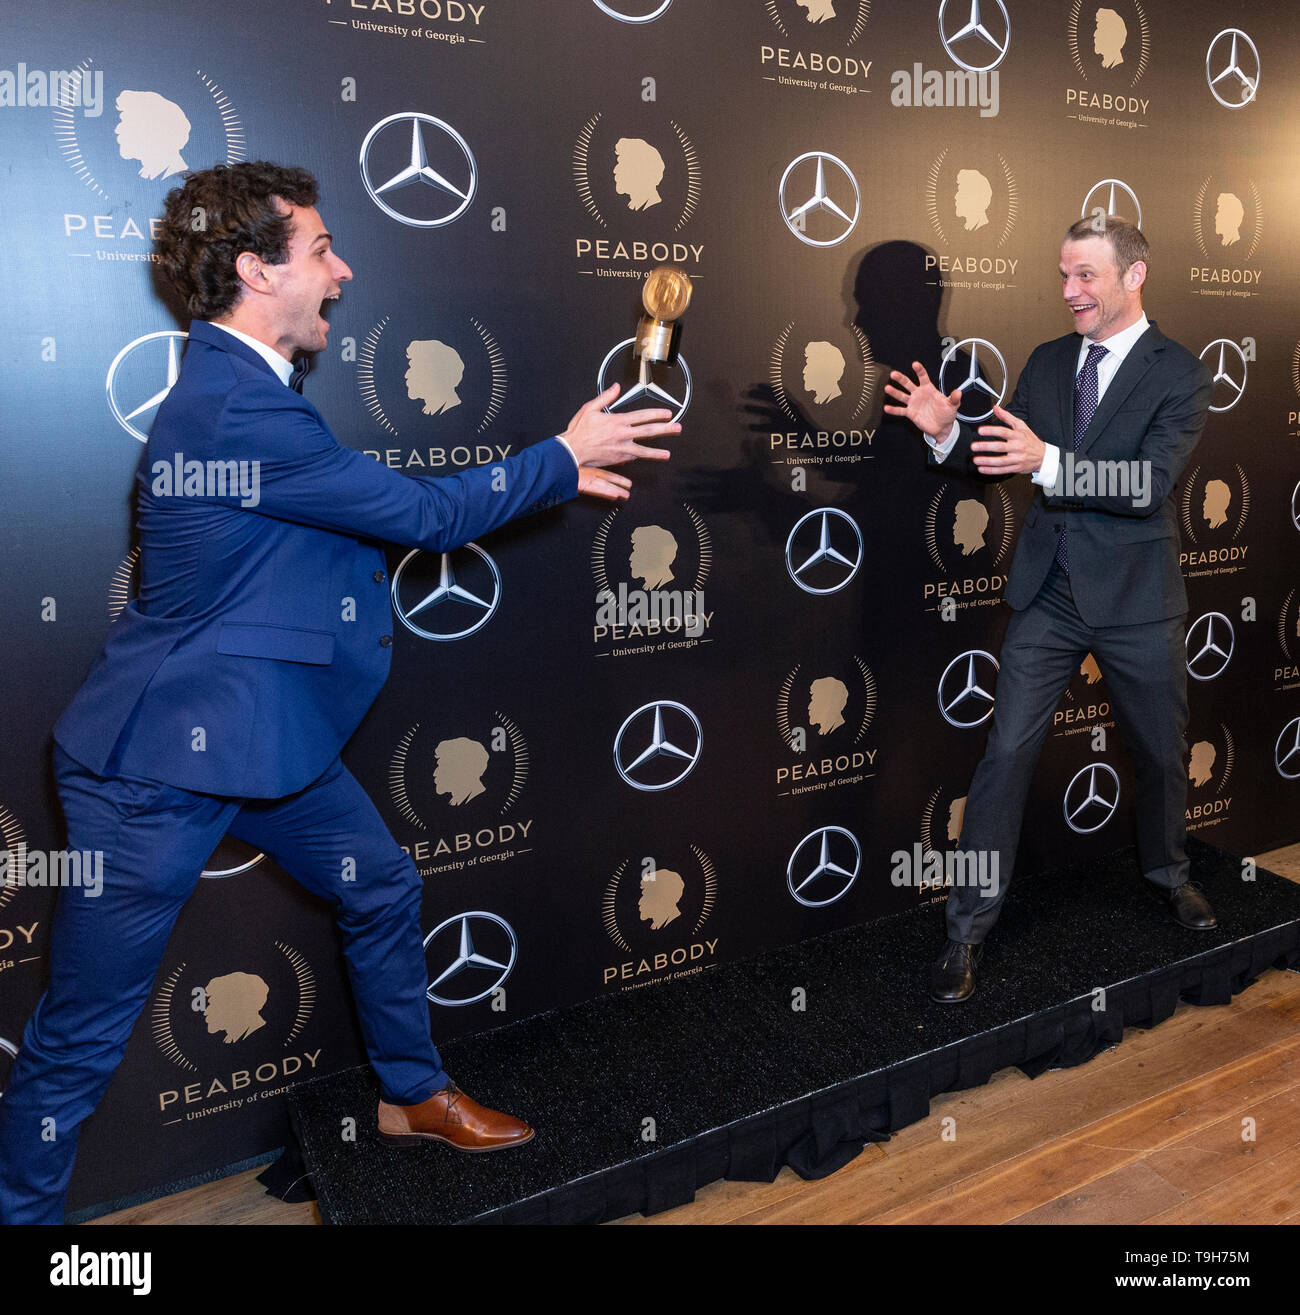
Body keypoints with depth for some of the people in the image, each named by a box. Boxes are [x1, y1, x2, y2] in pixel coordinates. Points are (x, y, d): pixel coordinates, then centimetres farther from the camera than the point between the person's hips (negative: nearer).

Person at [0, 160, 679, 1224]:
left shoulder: (242, 388, 7)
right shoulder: (238, 409, -24)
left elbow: (390, 505, 15)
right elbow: (429, 517, -19)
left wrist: (550, 477, 14)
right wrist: (563, 455, -5)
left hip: (258, 732, 10)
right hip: (160, 762, -10)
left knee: (383, 888, 19)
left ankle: (415, 1096, 40)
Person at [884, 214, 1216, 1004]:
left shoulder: (1181, 374, -7)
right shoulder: (1047, 362, 6)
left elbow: (1149, 483, -20)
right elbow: (1004, 459, 6)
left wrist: (1047, 459, -33)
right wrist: (948, 432, -15)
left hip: (1137, 599, -2)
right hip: (1050, 592, 2)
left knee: (1161, 751, 16)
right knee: (1007, 751, -2)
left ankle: (1168, 872, 46)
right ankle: (970, 927, 7)